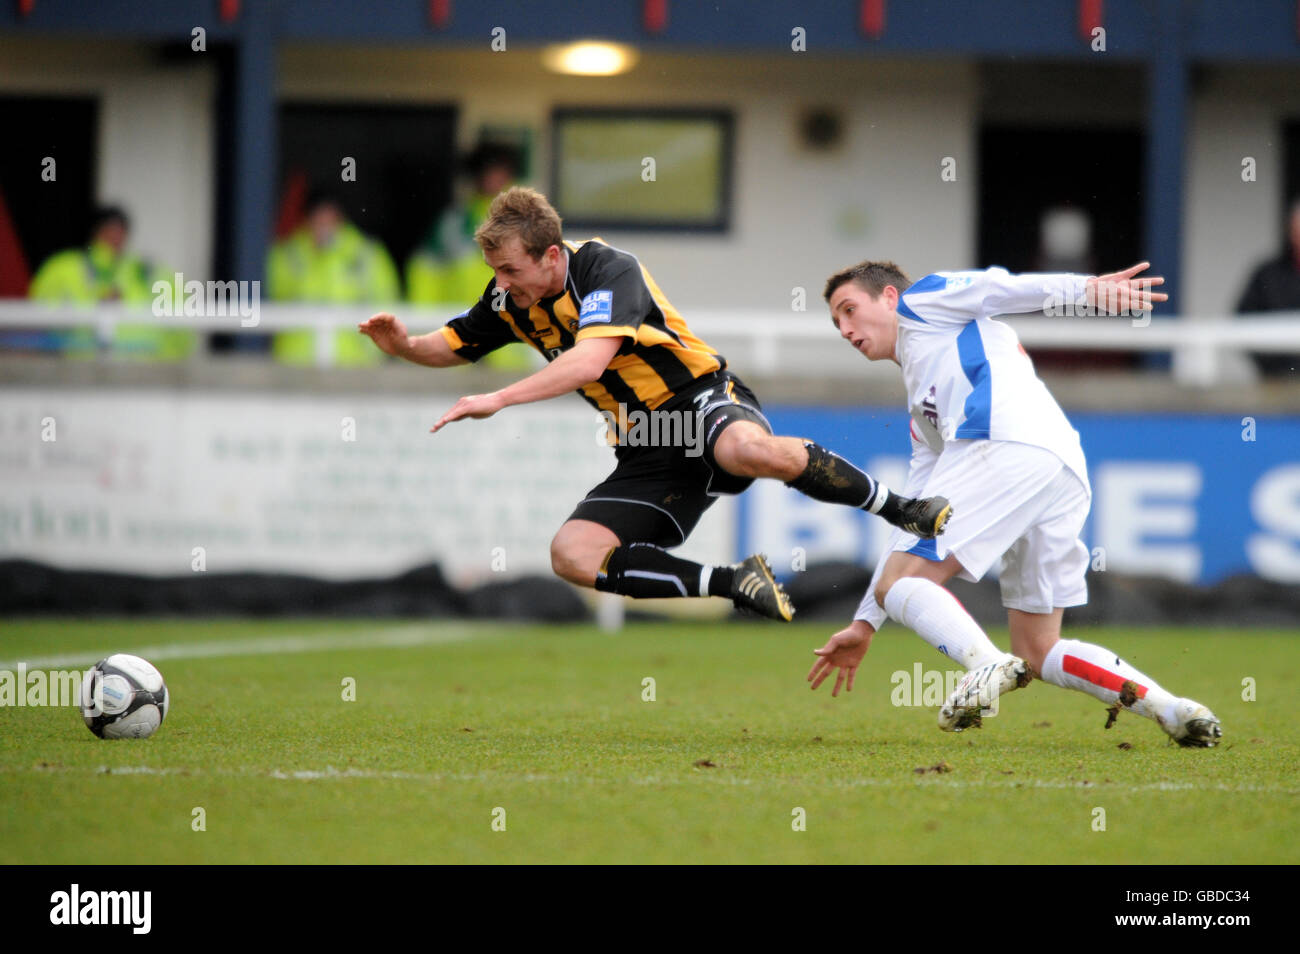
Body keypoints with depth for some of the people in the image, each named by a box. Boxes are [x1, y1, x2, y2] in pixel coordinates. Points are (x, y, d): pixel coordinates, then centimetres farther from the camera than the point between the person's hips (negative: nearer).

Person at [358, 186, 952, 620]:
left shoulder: (607, 270, -18)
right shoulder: (511, 300, 5)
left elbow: (589, 361, -33)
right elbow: (452, 346, 19)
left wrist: (497, 400, -35)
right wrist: (403, 344, -5)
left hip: (702, 404, -7)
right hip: (646, 453, 8)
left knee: (751, 450, -42)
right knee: (572, 555, -14)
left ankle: (900, 509, -23)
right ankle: (735, 584, -8)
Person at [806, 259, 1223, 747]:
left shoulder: (919, 302, 21)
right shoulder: (921, 407, 40)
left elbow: (996, 287, 4)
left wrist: (1085, 289, -14)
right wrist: (864, 624, 39)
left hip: (1008, 446, -9)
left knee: (900, 582, -8)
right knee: (1038, 652, 12)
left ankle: (987, 667, -33)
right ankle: (1171, 708, -4)